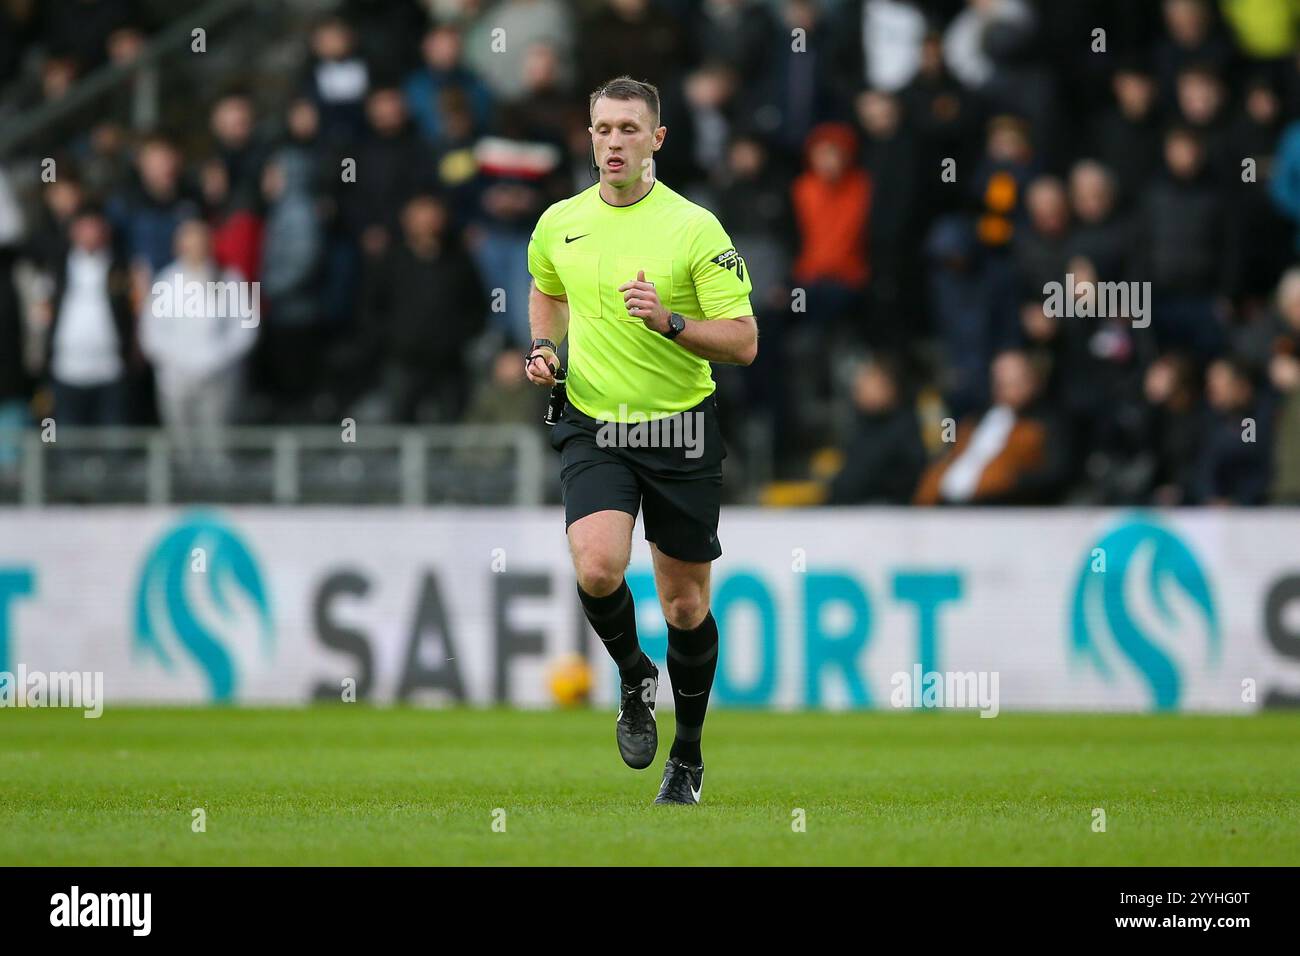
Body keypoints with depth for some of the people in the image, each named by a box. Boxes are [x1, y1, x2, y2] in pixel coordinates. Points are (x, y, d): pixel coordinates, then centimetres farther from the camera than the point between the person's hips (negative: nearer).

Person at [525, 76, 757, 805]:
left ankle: (688, 757, 27)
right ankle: (635, 677, 7)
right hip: (593, 429, 2)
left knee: (686, 605, 6)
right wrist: (544, 347, 7)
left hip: (680, 430, -2)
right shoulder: (560, 224, 3)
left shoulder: (694, 227, -9)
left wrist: (670, 321, -24)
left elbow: (743, 342, -10)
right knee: (598, 567, -24)